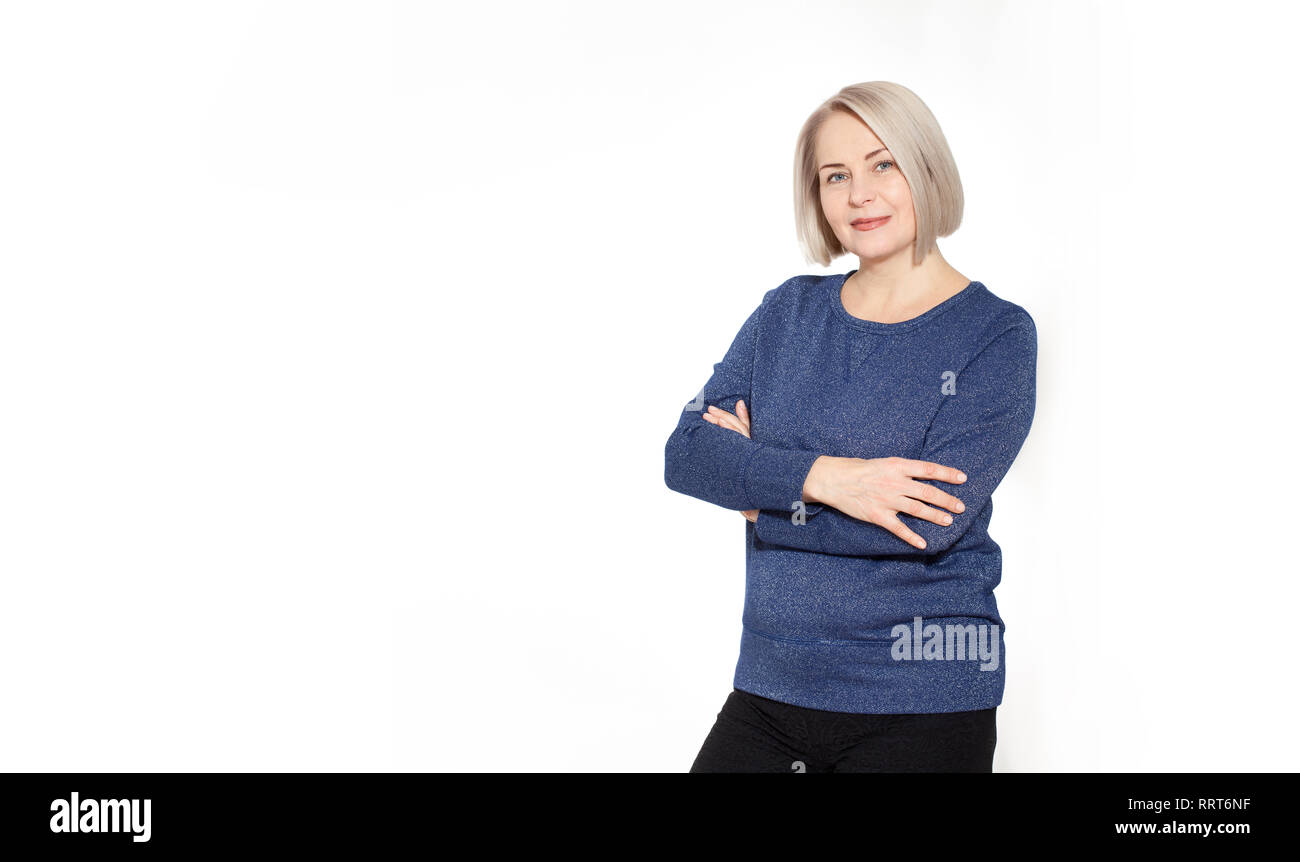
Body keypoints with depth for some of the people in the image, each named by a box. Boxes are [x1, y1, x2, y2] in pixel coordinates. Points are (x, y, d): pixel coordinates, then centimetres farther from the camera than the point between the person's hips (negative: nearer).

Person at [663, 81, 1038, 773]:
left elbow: (928, 522, -18)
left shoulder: (996, 334, -7)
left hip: (920, 707, -4)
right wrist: (821, 476, -20)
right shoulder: (789, 312, 7)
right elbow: (685, 454, -4)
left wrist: (758, 488, -9)